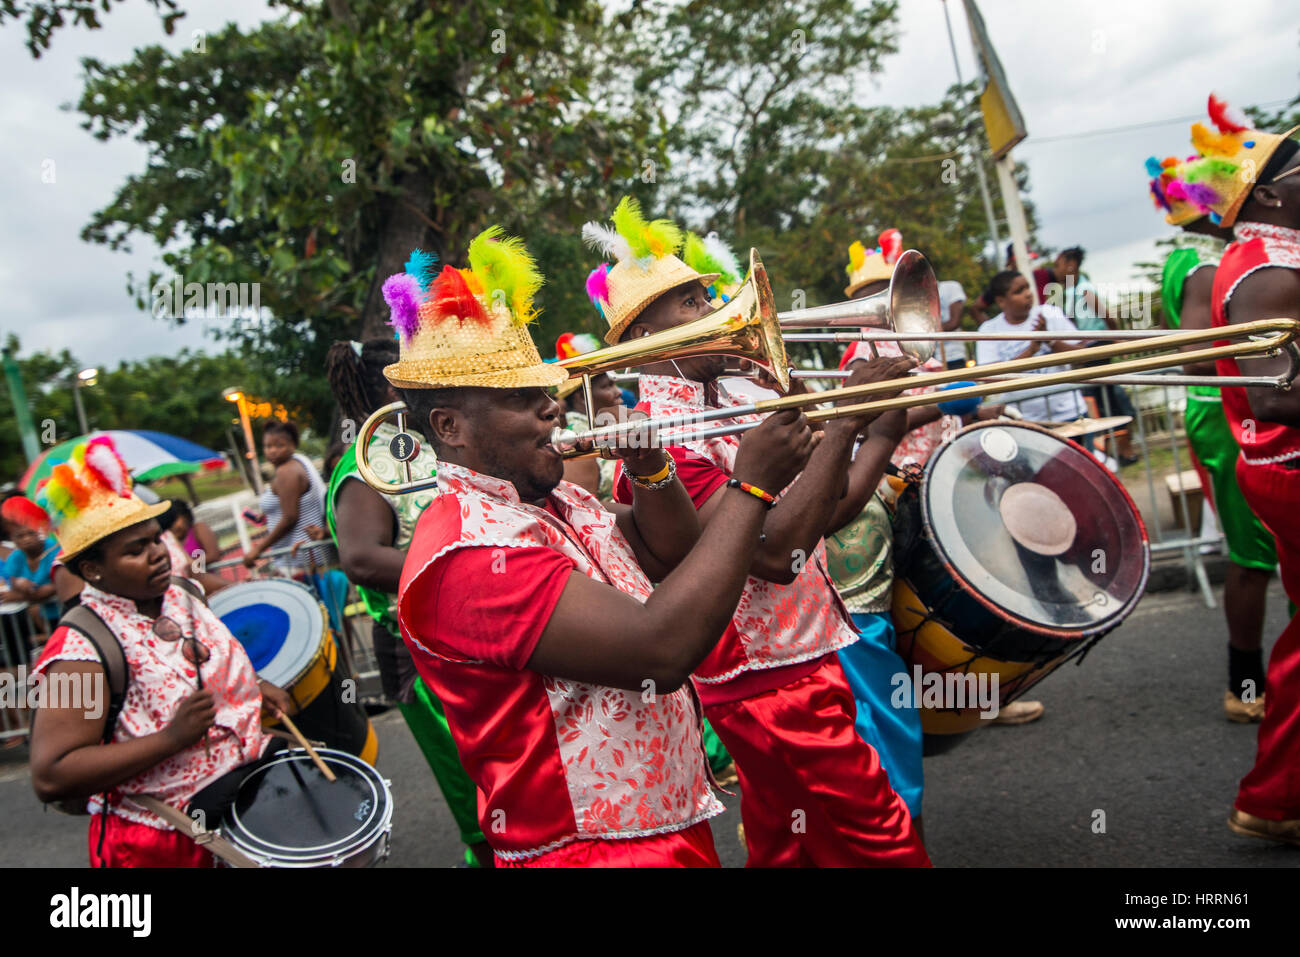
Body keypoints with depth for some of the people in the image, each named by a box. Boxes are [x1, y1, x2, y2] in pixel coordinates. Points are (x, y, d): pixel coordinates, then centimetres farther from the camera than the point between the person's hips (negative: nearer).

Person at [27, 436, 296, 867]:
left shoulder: (179, 595, 0)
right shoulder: (83, 648, -22)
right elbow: (49, 778, -28)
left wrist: (257, 687, 2)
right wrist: (172, 738, -32)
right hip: (161, 843, -7)